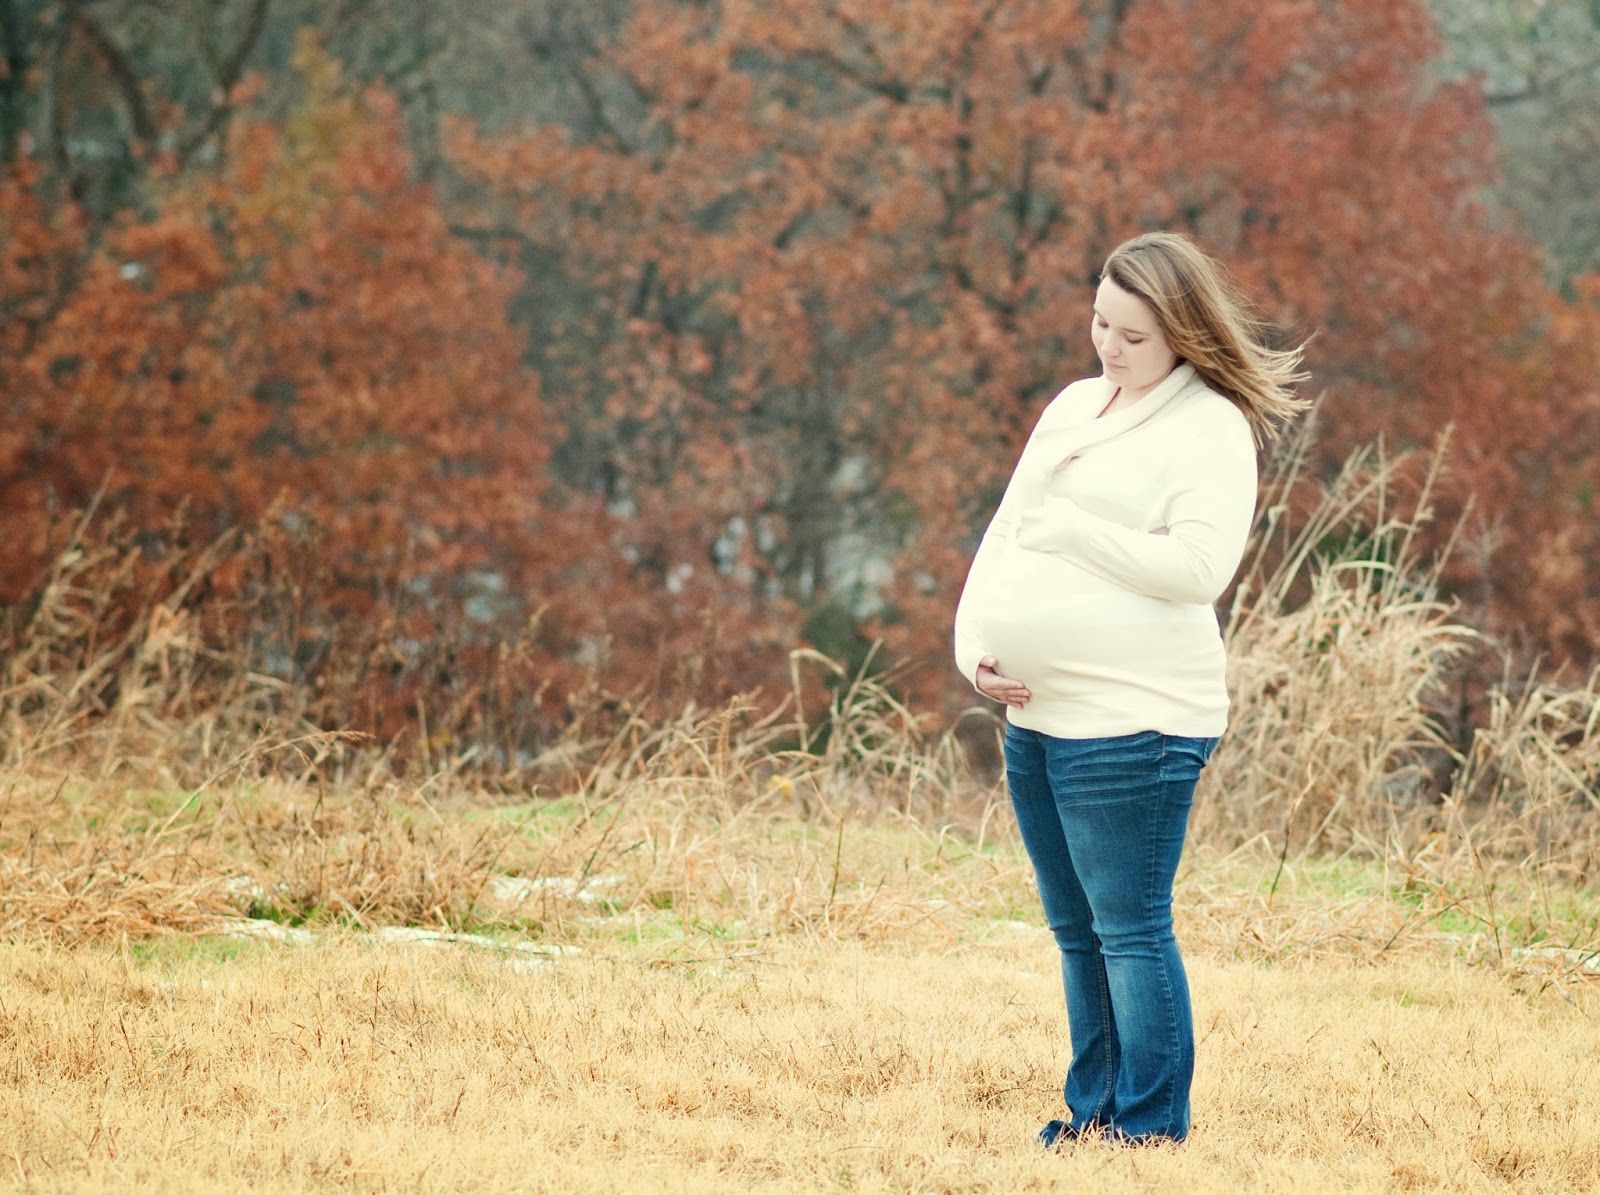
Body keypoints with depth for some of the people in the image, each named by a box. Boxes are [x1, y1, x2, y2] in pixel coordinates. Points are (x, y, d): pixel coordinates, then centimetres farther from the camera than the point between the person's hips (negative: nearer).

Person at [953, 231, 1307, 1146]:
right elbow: (1005, 534, 19)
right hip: (1034, 715, 8)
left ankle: (1151, 1129, 0)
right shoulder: (1075, 405, 17)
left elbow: (1201, 565, -19)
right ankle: (1094, 1112, 23)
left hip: (1130, 721, -8)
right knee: (1077, 932, 14)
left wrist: (1071, 530, -15)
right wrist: (974, 643, 3)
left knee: (1131, 929, -5)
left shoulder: (1211, 426, -7)